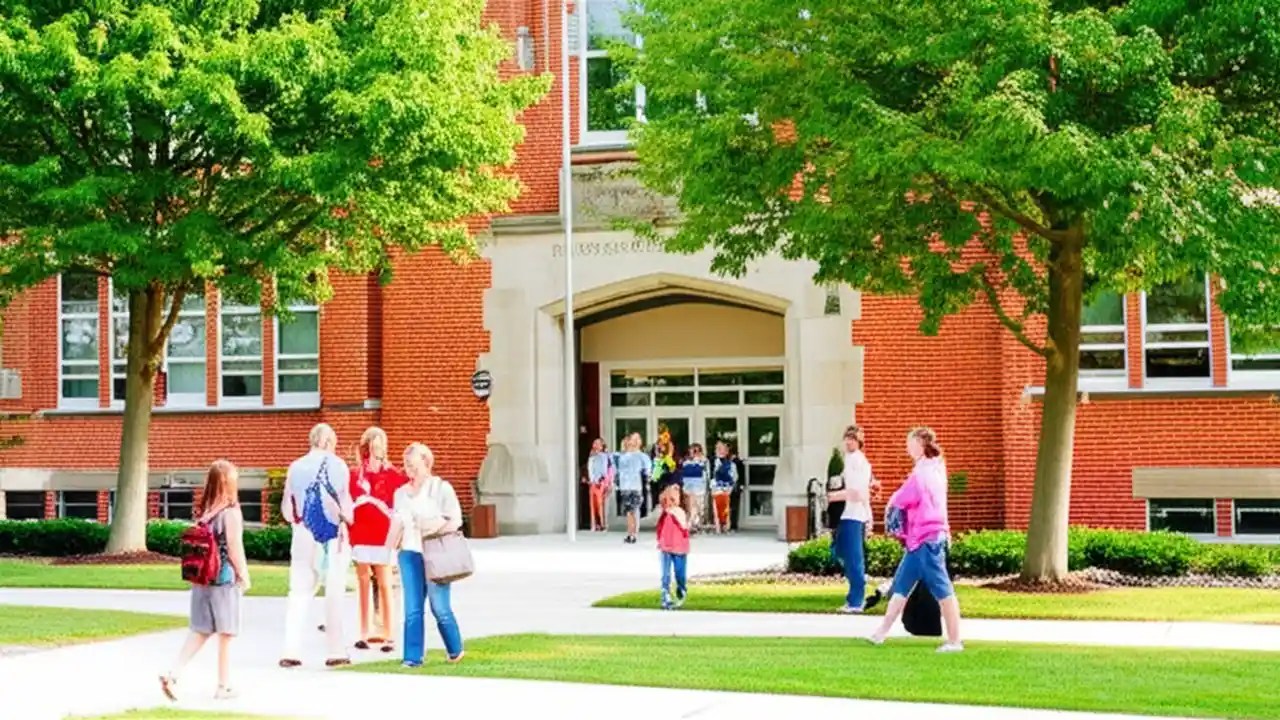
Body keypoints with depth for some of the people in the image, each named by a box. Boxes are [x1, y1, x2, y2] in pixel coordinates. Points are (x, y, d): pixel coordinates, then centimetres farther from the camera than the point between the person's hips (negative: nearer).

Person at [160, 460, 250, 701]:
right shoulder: (231, 512, -13)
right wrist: (244, 576, -2)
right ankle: (224, 686, 11)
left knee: (200, 631, 12)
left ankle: (173, 675, 1)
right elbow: (235, 548, -13)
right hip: (225, 579, -6)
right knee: (225, 634, 4)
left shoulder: (206, 513, 5)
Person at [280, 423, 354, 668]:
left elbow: (286, 509, 5)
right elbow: (344, 503, -8)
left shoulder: (296, 467, 4)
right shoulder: (337, 465, -5)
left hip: (304, 536, 2)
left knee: (299, 593, 7)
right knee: (334, 594, 5)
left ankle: (291, 651, 0)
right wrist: (346, 519, 12)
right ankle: (335, 652, 5)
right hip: (332, 535, -2)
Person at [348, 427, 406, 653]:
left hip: (383, 538, -3)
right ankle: (364, 633, 14)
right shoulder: (354, 474, 6)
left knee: (384, 585, -2)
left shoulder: (393, 475, 0)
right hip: (360, 537, 3)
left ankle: (387, 635, 0)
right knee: (363, 585, 8)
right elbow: (347, 505, 7)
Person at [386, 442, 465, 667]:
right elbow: (397, 524, 17)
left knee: (440, 608, -1)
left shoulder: (441, 488, -1)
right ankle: (413, 657, 1)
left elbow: (455, 520, -4)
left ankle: (455, 650, 20)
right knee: (412, 609, -2)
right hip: (410, 554, 4)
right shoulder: (401, 493, 13)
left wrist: (435, 531, -19)